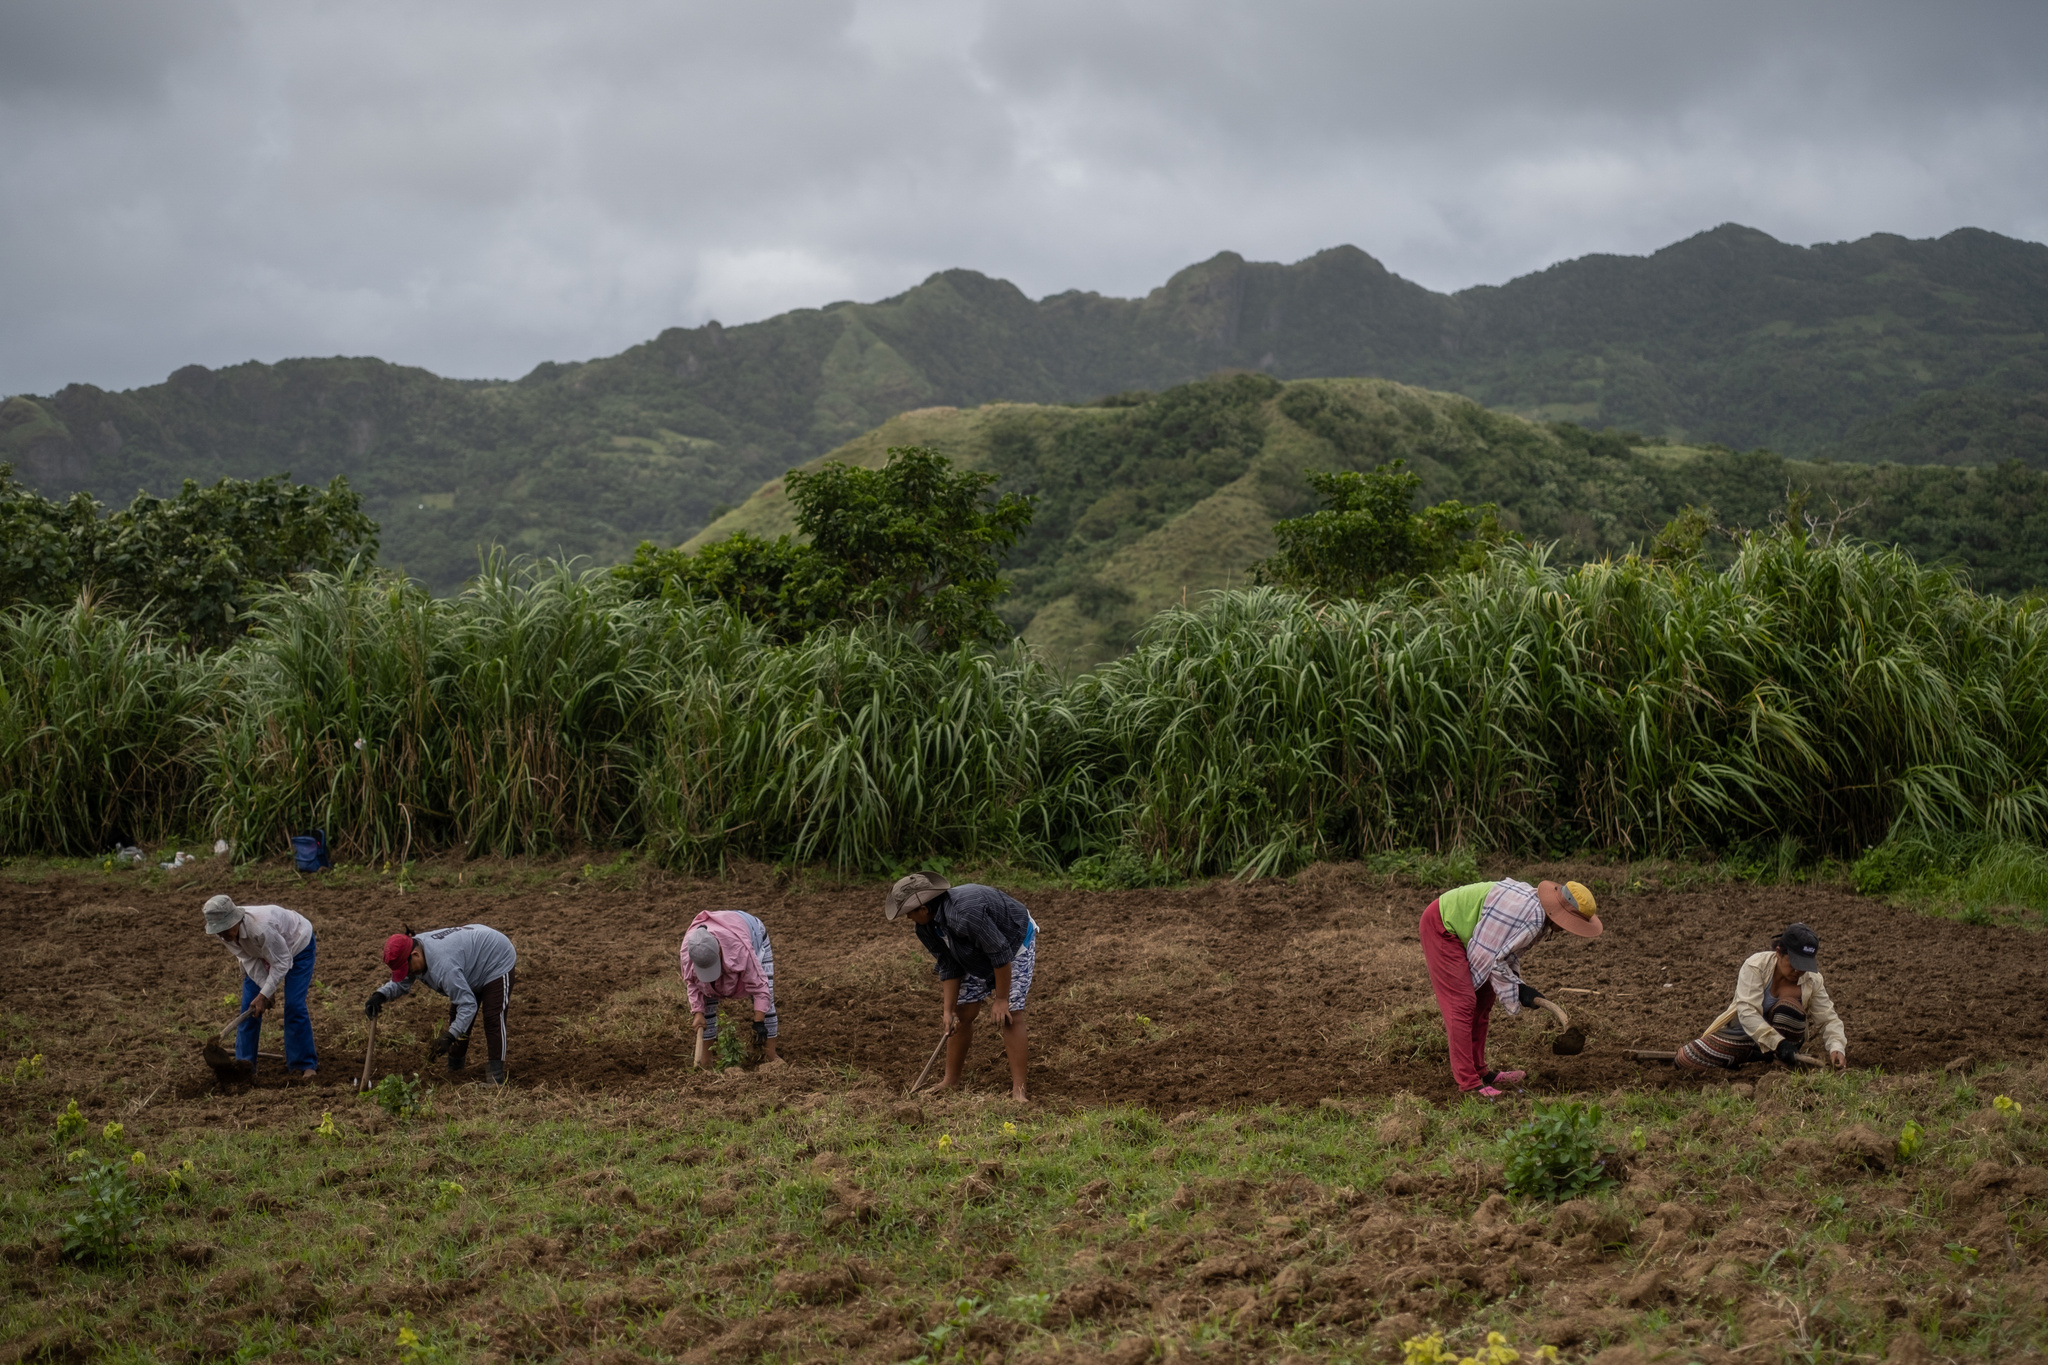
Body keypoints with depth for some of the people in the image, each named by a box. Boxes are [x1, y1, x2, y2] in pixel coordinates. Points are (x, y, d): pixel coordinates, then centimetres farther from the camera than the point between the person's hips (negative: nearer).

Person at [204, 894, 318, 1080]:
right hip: (262, 951, 6)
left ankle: (304, 1065, -1)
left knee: (294, 1005, -12)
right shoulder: (223, 932, -24)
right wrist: (264, 988, -21)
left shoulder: (260, 927, -44)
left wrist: (264, 994, -28)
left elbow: (281, 962, -32)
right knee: (249, 1006, 0)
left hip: (297, 945, -6)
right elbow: (250, 960, -14)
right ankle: (244, 1063, 9)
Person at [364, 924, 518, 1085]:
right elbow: (400, 983, -2)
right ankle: (454, 1069, 23)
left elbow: (468, 1004, -39)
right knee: (456, 1016, 12)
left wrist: (449, 1037, -42)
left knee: (493, 1020, -17)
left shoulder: (442, 966, -43)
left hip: (499, 961, -10)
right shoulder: (412, 948, -15)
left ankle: (495, 1077, -15)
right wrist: (379, 995, -22)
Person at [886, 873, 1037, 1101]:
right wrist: (948, 1010, -8)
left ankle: (1018, 1091, -12)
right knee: (962, 1013, 5)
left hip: (1015, 944, -8)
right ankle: (950, 1082, 16)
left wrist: (1001, 999, -24)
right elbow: (949, 968, -4)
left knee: (1009, 1014, -16)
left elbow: (1001, 955, -33)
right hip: (978, 956, 8)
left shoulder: (964, 913, -41)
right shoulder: (927, 927, -13)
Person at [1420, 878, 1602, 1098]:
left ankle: (1477, 1071, 22)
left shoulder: (1541, 920, 2)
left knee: (1483, 1000, 13)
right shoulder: (1531, 917, -30)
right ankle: (1468, 1083, -12)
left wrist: (1518, 984, 0)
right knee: (1462, 1003, -13)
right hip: (1440, 928, -11)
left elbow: (1510, 952, 12)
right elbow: (1491, 957, -24)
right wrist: (1518, 989, -15)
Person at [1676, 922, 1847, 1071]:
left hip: (1783, 1039, 0)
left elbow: (1829, 1020, -7)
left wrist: (1836, 1048, -30)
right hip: (1745, 1034, 0)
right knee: (1686, 1060, -19)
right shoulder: (1755, 966, -21)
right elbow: (1747, 1012, -30)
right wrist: (1778, 1043, -42)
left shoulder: (1812, 981, -11)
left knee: (1788, 1007, -34)